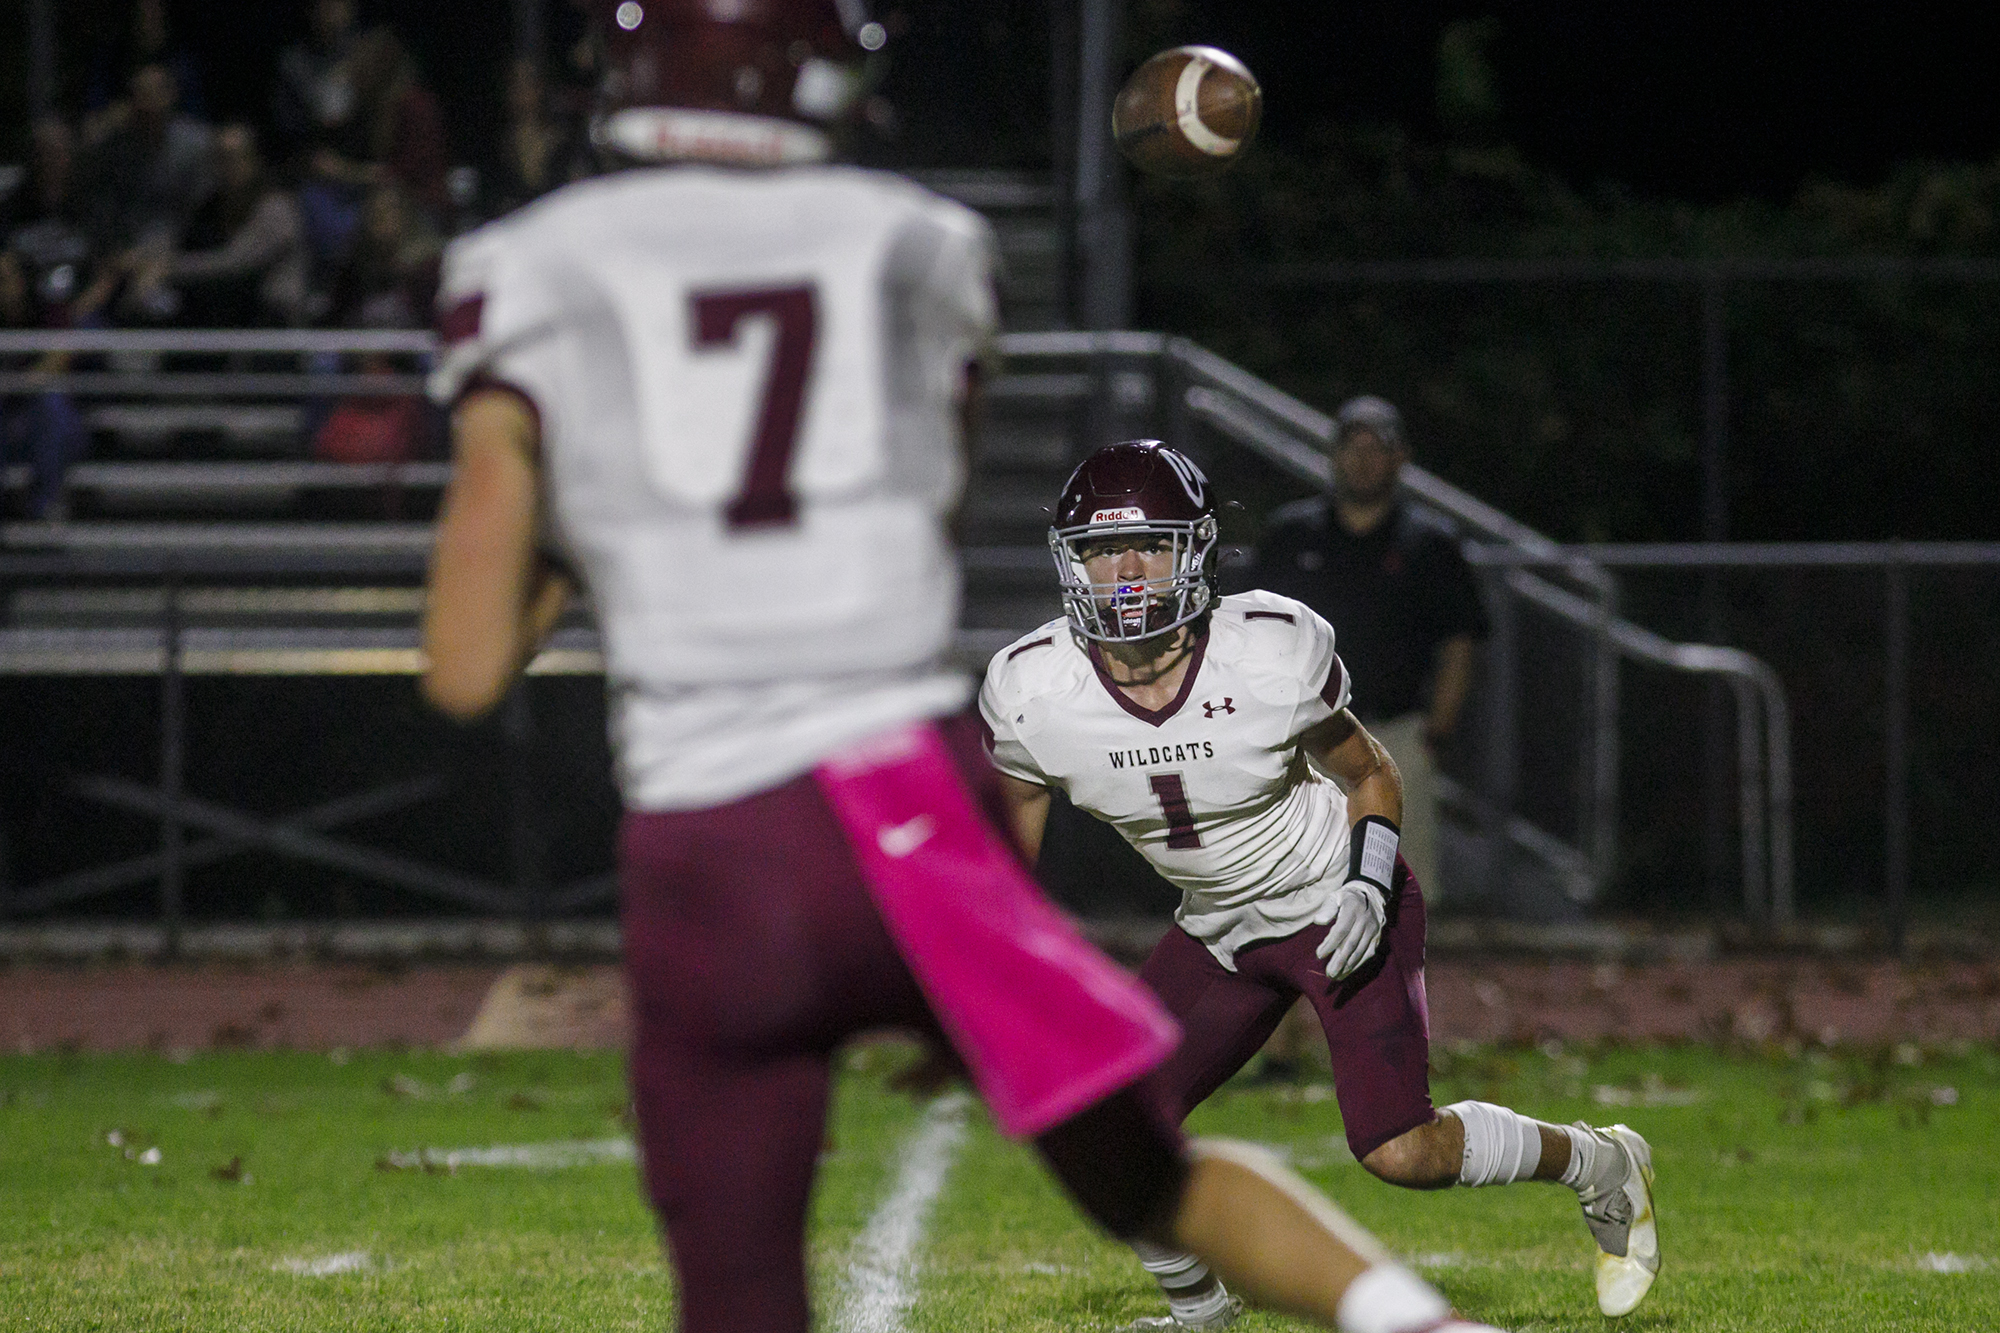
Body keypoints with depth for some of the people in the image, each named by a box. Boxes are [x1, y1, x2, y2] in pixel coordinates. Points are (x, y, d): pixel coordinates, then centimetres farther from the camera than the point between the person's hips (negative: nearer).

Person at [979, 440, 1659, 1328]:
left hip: (1340, 913, -4)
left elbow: (1369, 775, -6)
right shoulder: (1033, 695, -19)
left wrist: (1370, 886, -21)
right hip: (1219, 931, 4)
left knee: (1401, 1152, -14)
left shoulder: (1271, 657, -25)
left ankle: (1600, 1165, 14)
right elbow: (1008, 849, -1)